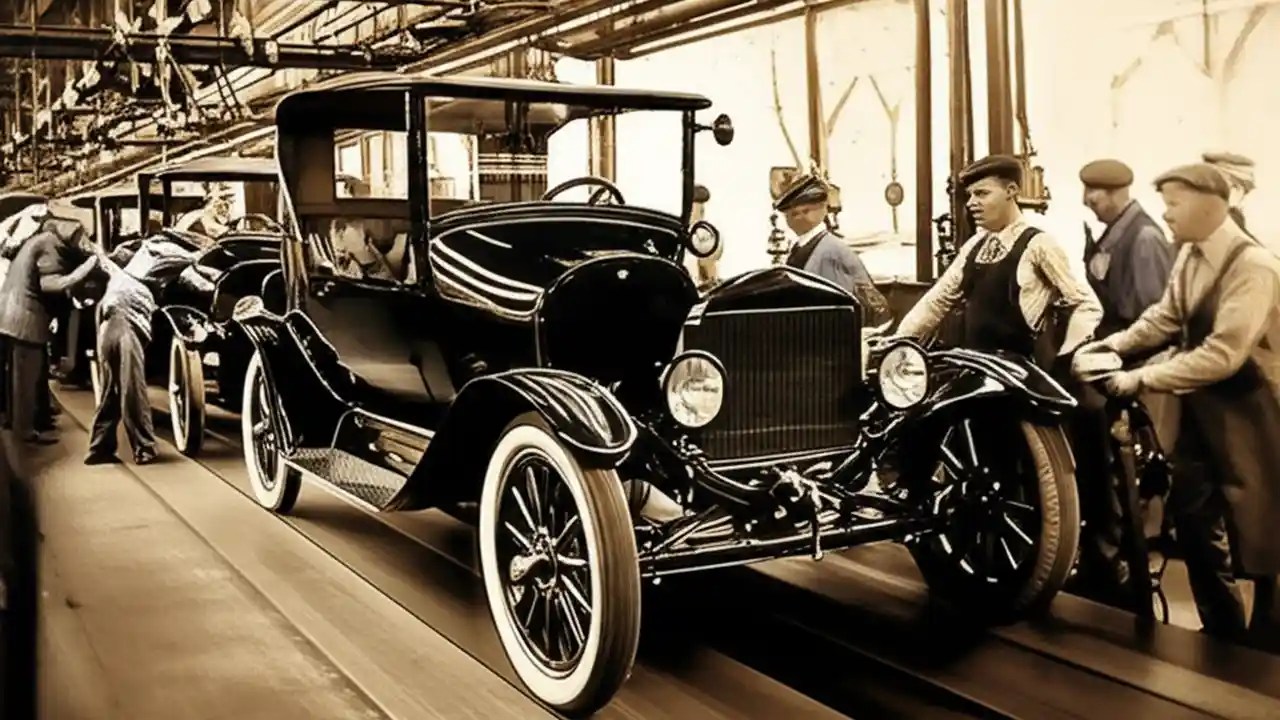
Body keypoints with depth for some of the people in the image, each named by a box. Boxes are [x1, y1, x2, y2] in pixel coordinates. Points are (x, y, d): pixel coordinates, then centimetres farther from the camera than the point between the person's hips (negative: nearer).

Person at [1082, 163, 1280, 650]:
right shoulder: (1189, 256, 3)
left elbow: (1223, 354, -29)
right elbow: (1166, 317, 9)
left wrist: (1143, 379, -28)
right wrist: (1113, 345, -7)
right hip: (1201, 407, 8)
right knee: (1191, 519, 14)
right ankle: (1222, 630, 32)